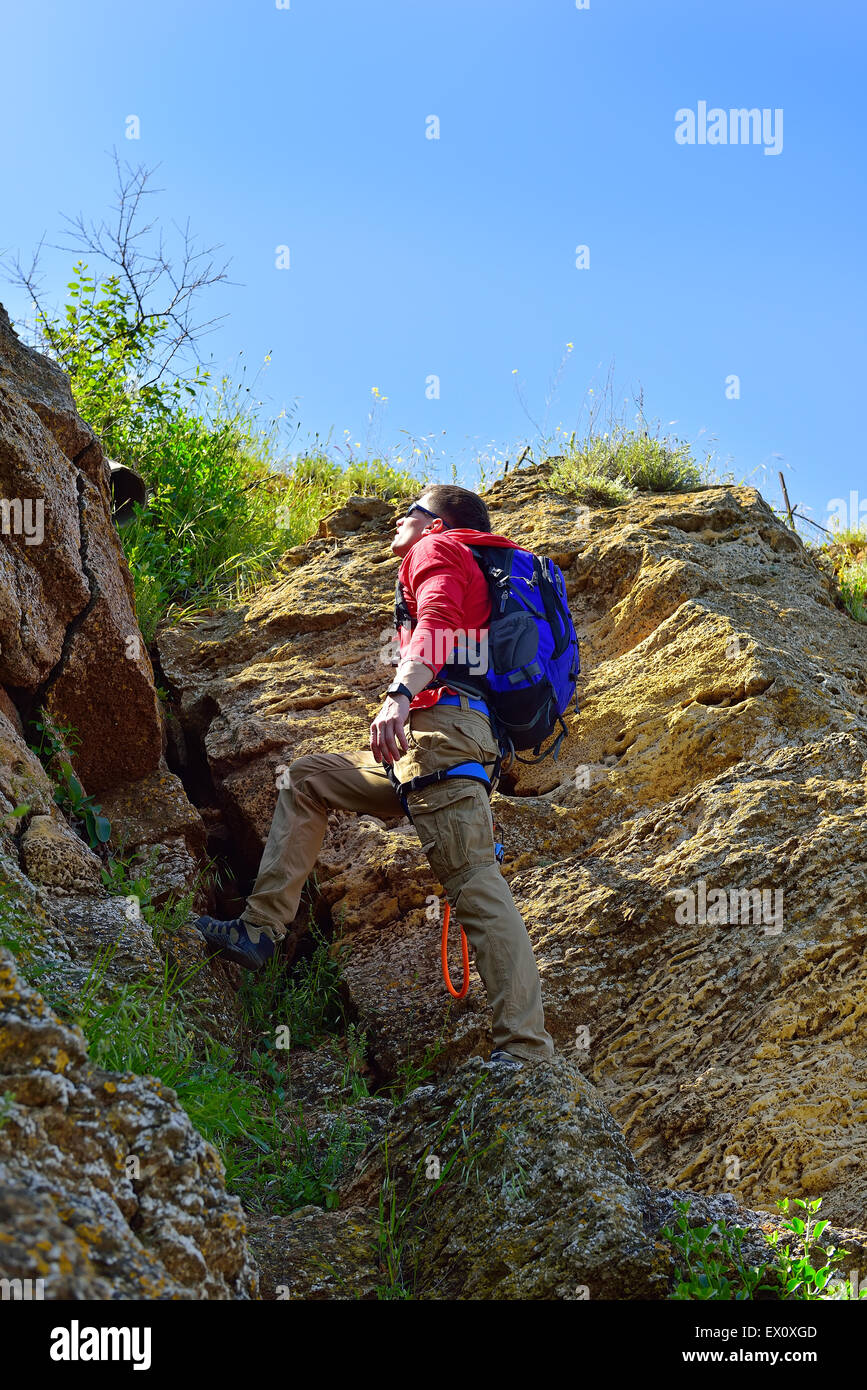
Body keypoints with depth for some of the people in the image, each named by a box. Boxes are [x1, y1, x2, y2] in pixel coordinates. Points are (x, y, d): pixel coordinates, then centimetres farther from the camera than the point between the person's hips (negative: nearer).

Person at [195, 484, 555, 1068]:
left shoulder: (436, 551, 8)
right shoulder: (477, 573, 37)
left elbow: (437, 623, -13)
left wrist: (400, 693, -30)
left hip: (445, 724, -10)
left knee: (473, 879, -19)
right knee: (307, 777, 18)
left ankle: (527, 1051, -25)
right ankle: (262, 928, 10)